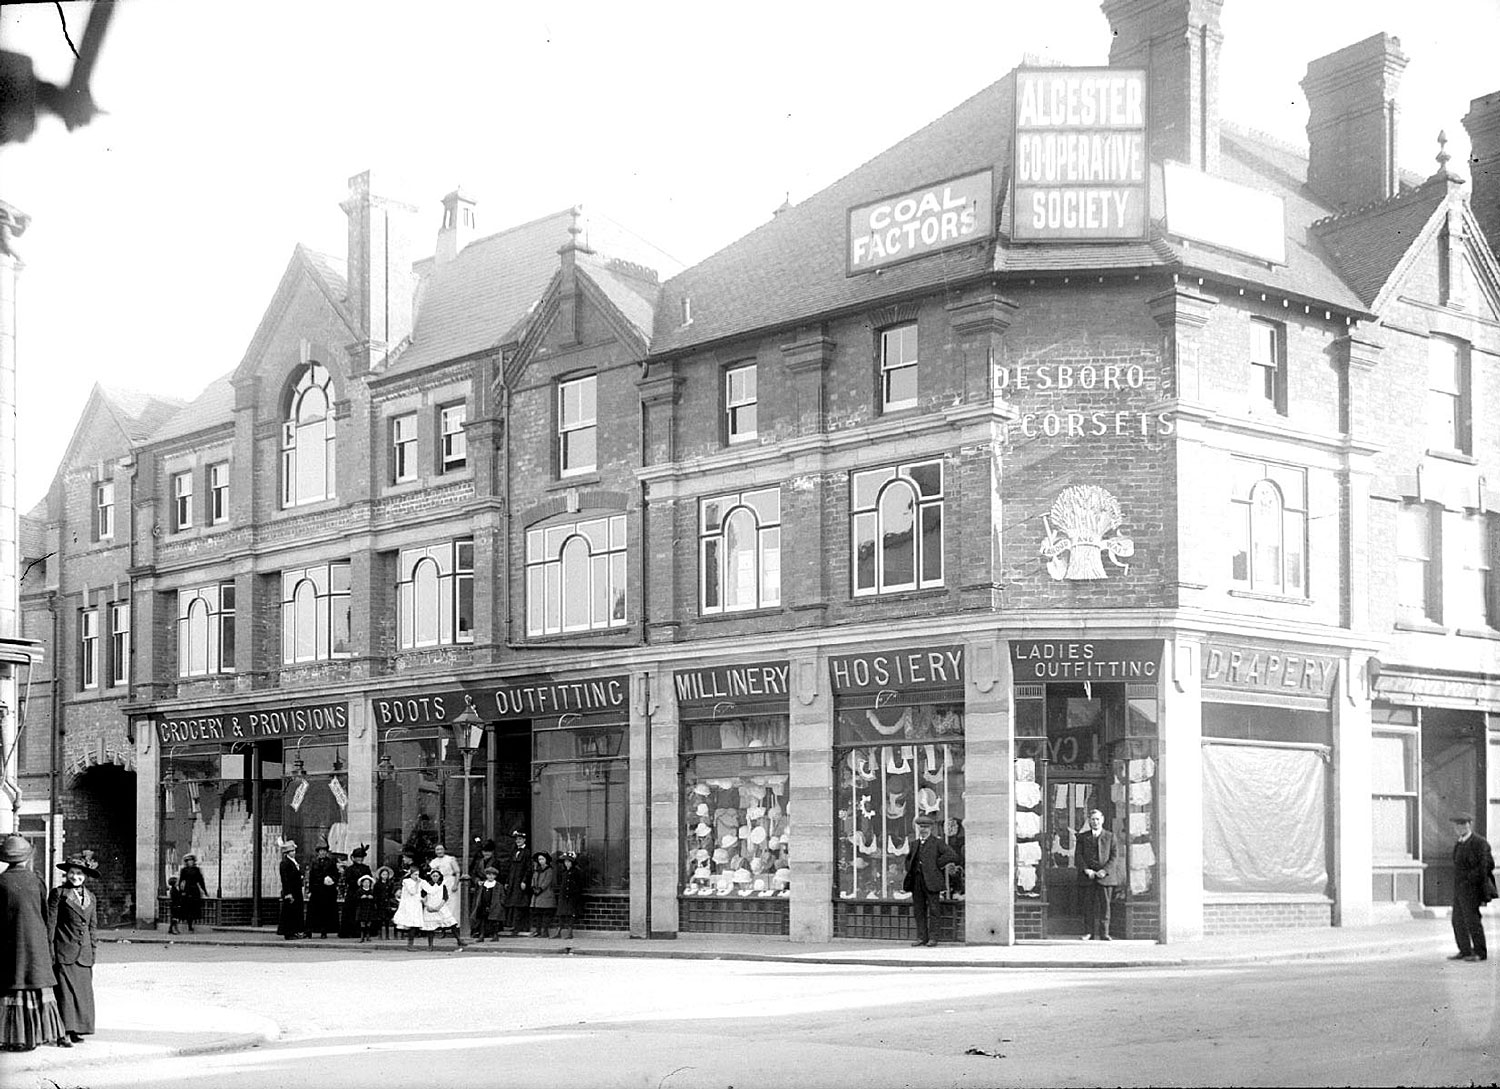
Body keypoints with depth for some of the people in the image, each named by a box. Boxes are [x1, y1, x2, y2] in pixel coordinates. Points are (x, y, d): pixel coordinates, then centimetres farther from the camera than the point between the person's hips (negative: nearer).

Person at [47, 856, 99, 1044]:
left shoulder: (91, 898, 14)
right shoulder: (58, 893, -1)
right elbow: (50, 923, -3)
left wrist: (93, 951, 14)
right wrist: (50, 950, -8)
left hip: (84, 954, 5)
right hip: (64, 952, -5)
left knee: (83, 991, 2)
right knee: (65, 991, -8)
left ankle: (76, 1030, 7)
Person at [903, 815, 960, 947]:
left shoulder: (937, 843, 0)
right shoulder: (915, 844, 19)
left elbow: (952, 855, -11)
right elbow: (908, 858, 35)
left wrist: (938, 865, -9)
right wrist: (910, 869, 16)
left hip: (931, 881, -6)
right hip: (917, 880, 6)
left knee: (932, 910, -5)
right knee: (919, 910, 5)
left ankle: (932, 937, -3)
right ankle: (921, 937, 8)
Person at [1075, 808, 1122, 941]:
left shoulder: (1110, 836, 10)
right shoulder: (1083, 837, 13)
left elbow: (1114, 857, 3)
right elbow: (1078, 856, 6)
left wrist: (1104, 871, -11)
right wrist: (1086, 870, -10)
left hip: (1105, 876, -1)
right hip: (1088, 877, 1)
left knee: (1104, 905, -3)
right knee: (1088, 905, -1)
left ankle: (1103, 934, 1)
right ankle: (1089, 932, 6)